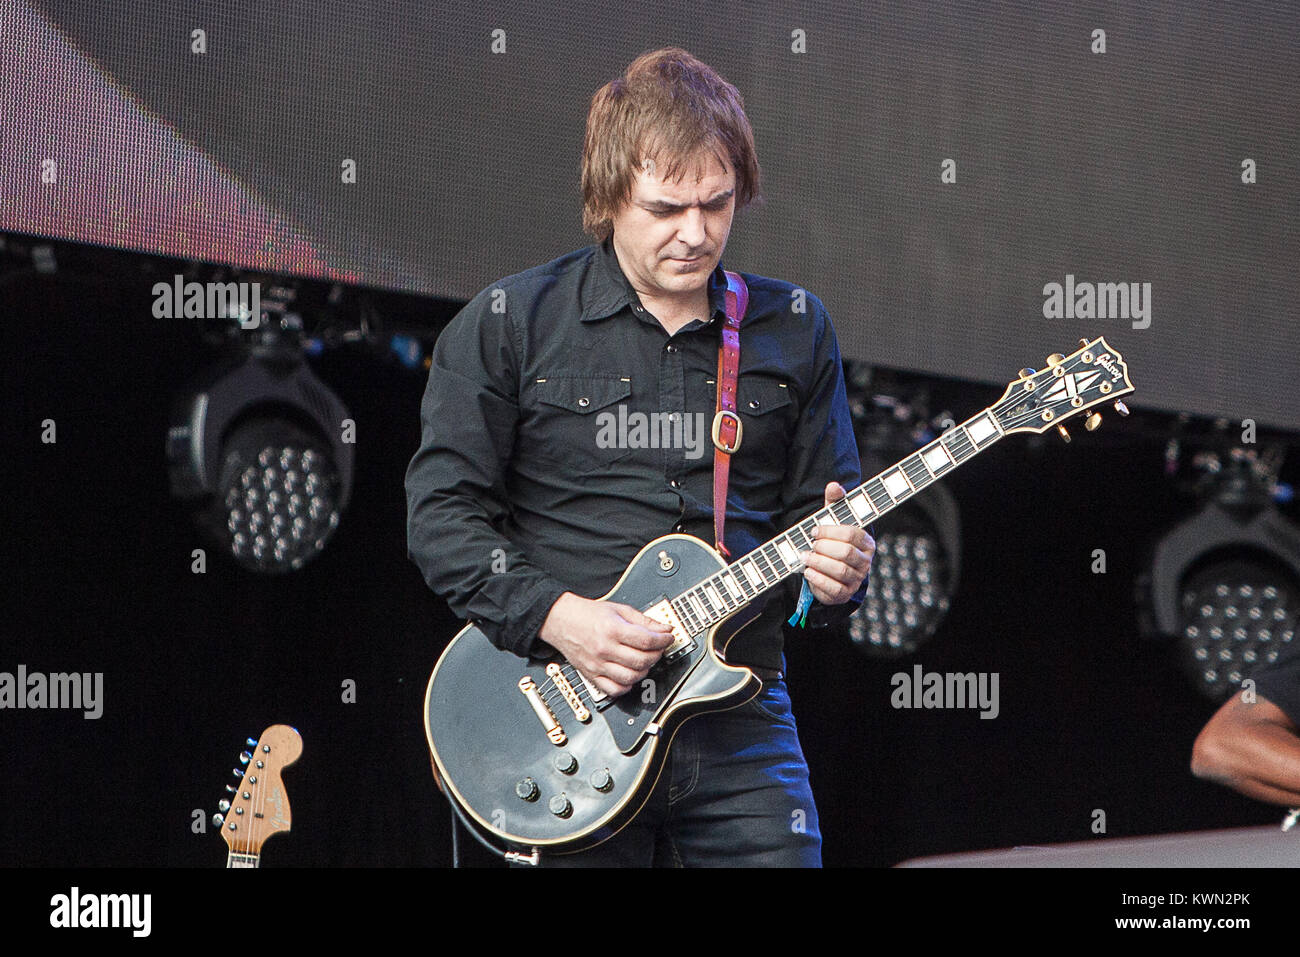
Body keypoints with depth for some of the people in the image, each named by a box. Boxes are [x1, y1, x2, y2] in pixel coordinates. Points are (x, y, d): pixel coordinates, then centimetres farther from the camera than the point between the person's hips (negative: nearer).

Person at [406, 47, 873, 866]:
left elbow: (821, 508, 14)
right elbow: (441, 510, -2)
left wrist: (836, 572, -9)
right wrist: (555, 615, -15)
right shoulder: (513, 323, 1)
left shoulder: (792, 331, 10)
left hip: (737, 715, 2)